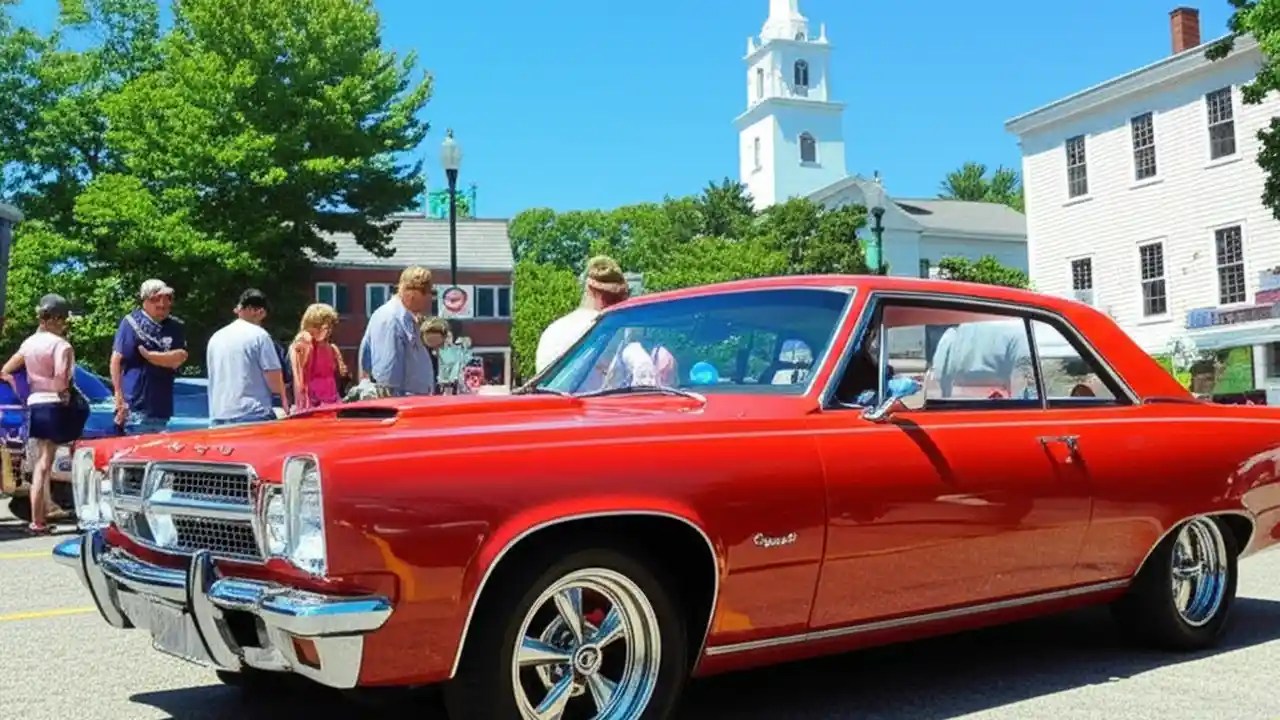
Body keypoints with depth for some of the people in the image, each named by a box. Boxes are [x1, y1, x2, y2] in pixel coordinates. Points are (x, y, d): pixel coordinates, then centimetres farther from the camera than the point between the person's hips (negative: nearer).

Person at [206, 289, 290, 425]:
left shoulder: (216, 337, 12)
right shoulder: (259, 336, -6)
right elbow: (274, 378, -8)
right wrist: (284, 398, 12)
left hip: (218, 417, 6)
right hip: (253, 415, -6)